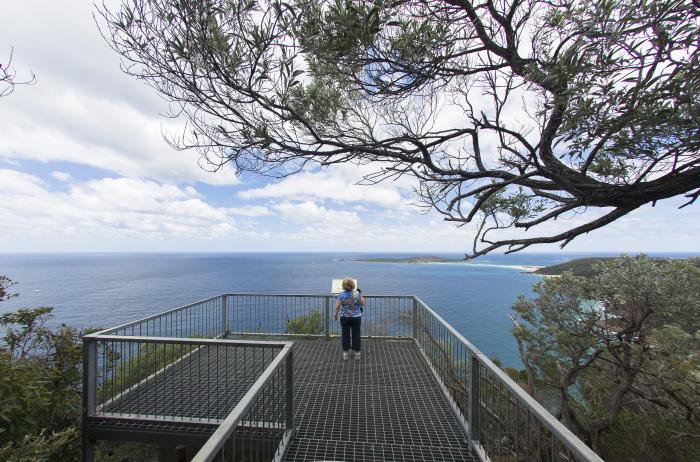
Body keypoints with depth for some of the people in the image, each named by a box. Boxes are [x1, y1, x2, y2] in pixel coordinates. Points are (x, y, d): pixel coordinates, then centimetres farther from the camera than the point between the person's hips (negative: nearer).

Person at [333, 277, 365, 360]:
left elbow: (337, 306, -8)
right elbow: (362, 304, -2)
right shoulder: (357, 293, -9)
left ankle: (345, 353, 20)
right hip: (356, 317, 0)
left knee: (345, 335, 11)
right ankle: (357, 353, 20)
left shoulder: (341, 294, -10)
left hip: (345, 317, 0)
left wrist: (335, 315, 6)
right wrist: (361, 296, 13)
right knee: (356, 335, 11)